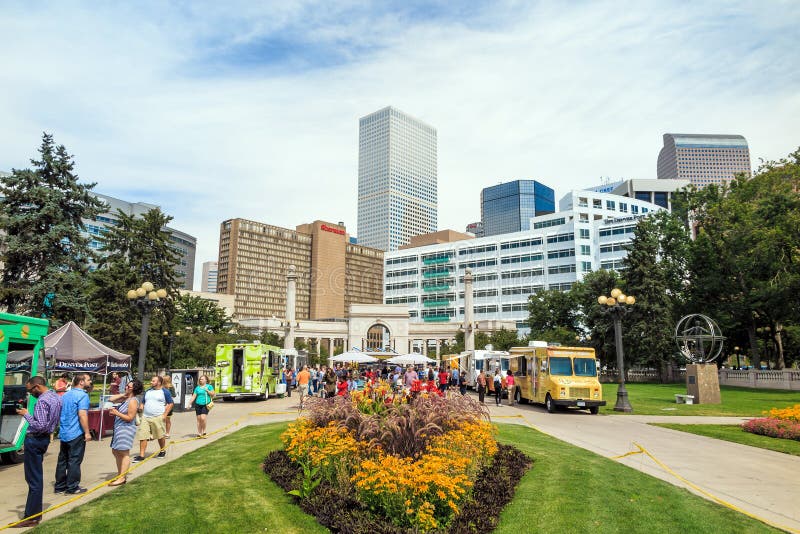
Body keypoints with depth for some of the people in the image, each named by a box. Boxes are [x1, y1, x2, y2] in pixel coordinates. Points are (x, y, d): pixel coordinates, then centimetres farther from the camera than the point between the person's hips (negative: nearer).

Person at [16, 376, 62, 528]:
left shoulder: (42, 401, -21)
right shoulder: (56, 397, 9)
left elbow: (40, 425, -24)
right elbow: (53, 420, 16)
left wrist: (26, 414, -14)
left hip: (35, 440, -10)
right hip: (45, 438, 10)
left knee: (33, 479, -3)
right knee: (36, 477, 17)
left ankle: (31, 517, 3)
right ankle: (36, 511, 25)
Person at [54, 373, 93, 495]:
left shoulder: (65, 395, 13)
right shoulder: (82, 395, -14)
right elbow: (82, 415, -22)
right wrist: (87, 432, -18)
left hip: (63, 433, 8)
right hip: (76, 434, -8)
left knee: (62, 460, 13)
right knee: (74, 461, -1)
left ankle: (60, 486, 20)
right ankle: (72, 487, 5)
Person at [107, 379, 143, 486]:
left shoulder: (133, 401, -17)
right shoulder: (126, 398, 10)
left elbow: (130, 418, -19)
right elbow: (112, 399, 15)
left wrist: (117, 413, -17)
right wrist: (123, 394, 4)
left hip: (126, 429, -10)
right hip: (119, 429, 10)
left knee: (124, 453, -4)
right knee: (115, 452, 17)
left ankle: (122, 478, 1)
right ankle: (119, 475, 27)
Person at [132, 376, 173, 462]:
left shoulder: (164, 392, -1)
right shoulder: (147, 392, 14)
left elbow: (170, 403, -1)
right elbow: (143, 403, 22)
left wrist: (165, 414, -9)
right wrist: (142, 413, 6)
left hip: (158, 418, -5)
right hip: (145, 417, 5)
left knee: (160, 436, 6)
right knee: (142, 436, -3)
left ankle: (163, 451, 27)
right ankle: (141, 455, 2)